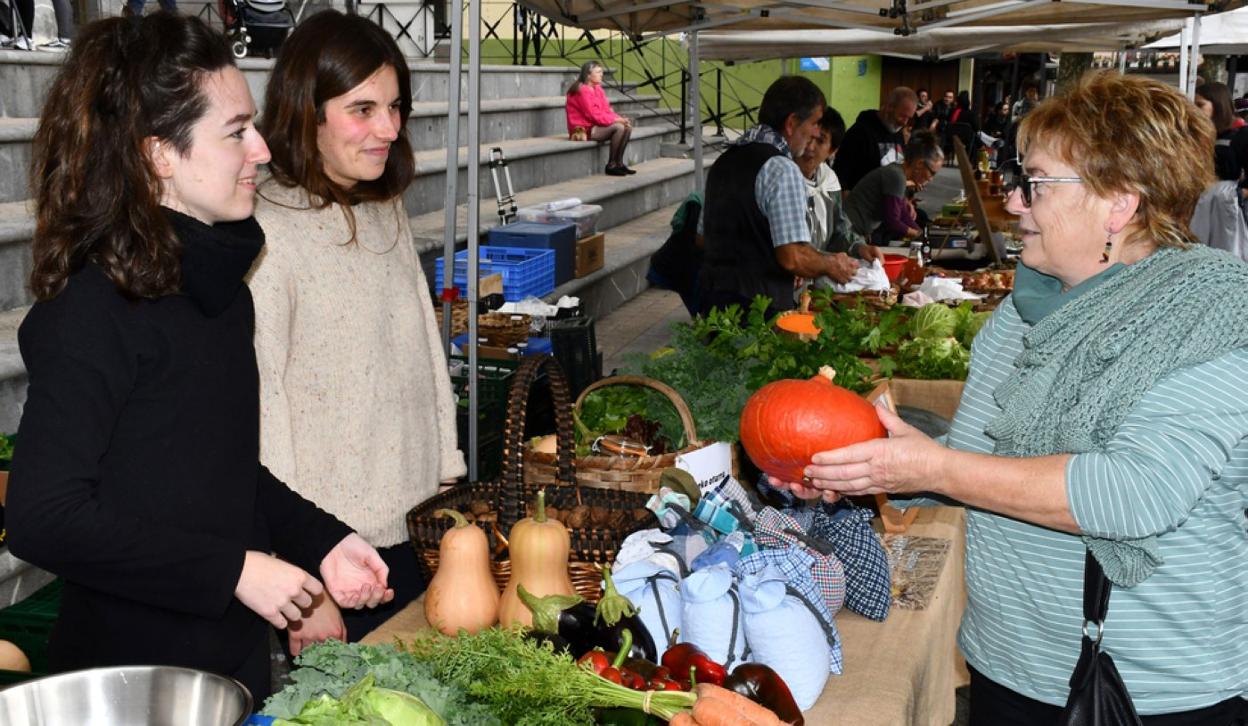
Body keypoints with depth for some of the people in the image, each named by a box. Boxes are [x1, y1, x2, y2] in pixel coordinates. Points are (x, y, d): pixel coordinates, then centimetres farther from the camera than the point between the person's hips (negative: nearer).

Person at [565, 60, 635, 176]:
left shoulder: (598, 89, 12)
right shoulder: (582, 91, -18)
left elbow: (607, 110, 9)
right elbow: (594, 115, -22)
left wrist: (621, 119, -9)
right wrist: (616, 120, -18)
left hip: (597, 126, 10)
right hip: (584, 130, -10)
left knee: (627, 127, -2)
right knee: (618, 128, -24)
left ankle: (619, 163, 2)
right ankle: (611, 166, -16)